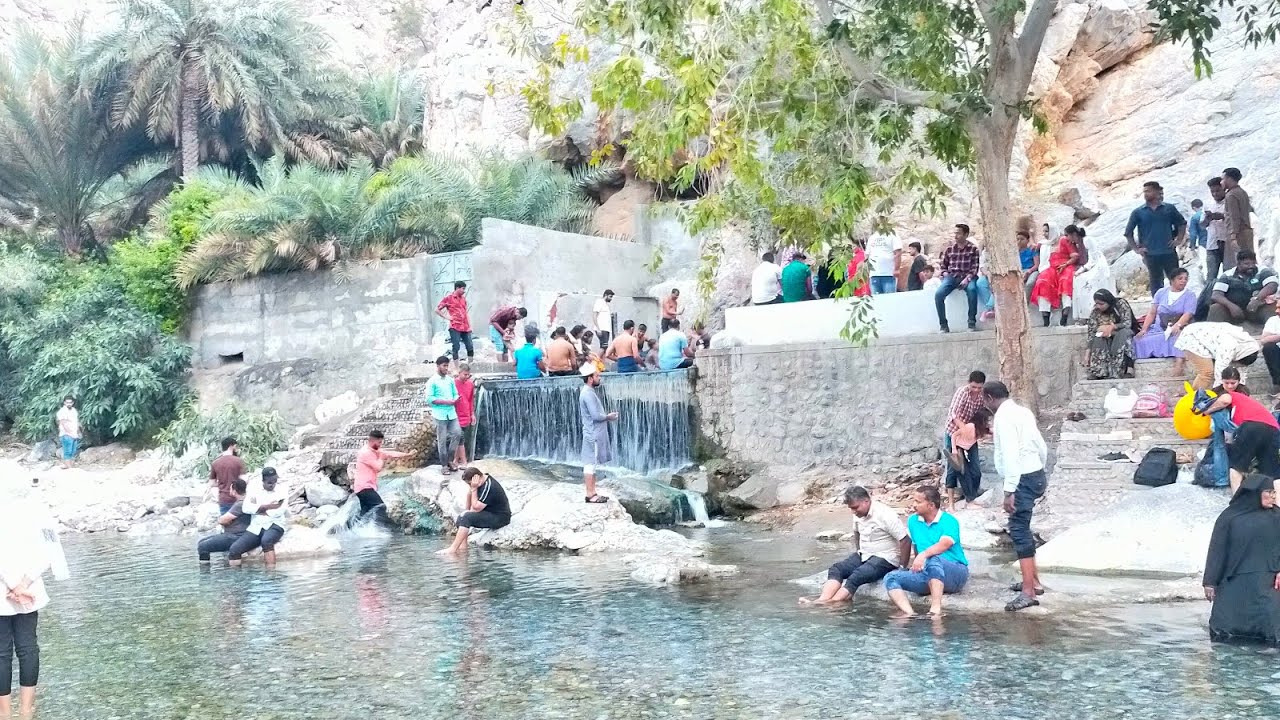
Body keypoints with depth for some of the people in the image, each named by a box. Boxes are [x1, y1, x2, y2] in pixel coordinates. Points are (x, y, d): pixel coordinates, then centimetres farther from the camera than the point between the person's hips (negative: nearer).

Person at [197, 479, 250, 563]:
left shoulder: (241, 504, -19)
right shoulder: (240, 502, 15)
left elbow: (222, 520, -16)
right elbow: (221, 520, 19)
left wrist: (221, 519, 6)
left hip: (235, 537, -11)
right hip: (229, 534, 11)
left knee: (202, 547, -18)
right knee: (200, 543, 12)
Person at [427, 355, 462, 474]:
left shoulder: (450, 380, 11)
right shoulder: (432, 381, -5)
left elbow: (456, 394, 15)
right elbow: (429, 399, -11)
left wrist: (454, 400, -8)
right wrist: (445, 402, -17)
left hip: (452, 412, 5)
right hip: (440, 414, -5)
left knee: (457, 433, -3)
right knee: (442, 440, 0)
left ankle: (450, 460, 13)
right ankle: (444, 465, 8)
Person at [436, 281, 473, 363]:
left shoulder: (463, 298, 17)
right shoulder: (448, 298, -1)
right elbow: (437, 310, 1)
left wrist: (469, 325, 13)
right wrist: (447, 317, -6)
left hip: (465, 328, 6)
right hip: (454, 328, -6)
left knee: (470, 348, 3)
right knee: (456, 348, -4)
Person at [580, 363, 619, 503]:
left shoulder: (589, 392, 14)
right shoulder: (588, 393, -18)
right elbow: (596, 416, -22)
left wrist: (606, 416, 9)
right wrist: (609, 416, -6)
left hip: (595, 433, 10)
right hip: (593, 434, -10)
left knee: (591, 464, 11)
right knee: (590, 464, -6)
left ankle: (592, 493, 15)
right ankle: (590, 495, -3)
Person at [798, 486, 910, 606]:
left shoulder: (886, 515, -20)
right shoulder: (858, 514, 4)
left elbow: (905, 541, -19)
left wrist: (902, 569, -17)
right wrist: (858, 553, 17)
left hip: (885, 559, -7)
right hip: (864, 555, 8)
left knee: (856, 577, -31)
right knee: (835, 570, -15)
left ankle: (832, 603, -38)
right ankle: (822, 600, -34)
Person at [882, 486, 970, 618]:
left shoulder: (949, 521, -8)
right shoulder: (913, 521, 11)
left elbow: (944, 544, -27)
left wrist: (924, 554, -43)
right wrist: (916, 565, 6)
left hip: (956, 573, -6)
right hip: (927, 575, 6)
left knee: (933, 559, -38)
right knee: (891, 578, -14)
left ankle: (936, 609, -44)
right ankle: (909, 613, -39)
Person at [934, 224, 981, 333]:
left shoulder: (973, 249, 4)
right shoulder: (949, 249, 12)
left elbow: (975, 267, -2)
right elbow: (943, 266, 17)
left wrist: (967, 278, -17)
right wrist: (946, 275, -2)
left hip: (967, 276, -3)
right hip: (951, 276, 3)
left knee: (972, 290, -37)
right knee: (938, 294, -25)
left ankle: (972, 323, -25)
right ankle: (943, 325, -14)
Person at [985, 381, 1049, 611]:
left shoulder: (1003, 416, -14)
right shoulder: (1022, 411, 14)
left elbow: (1010, 454, -22)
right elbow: (1042, 447, 17)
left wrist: (1009, 491, -23)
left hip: (1022, 479, -10)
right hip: (1035, 474, 10)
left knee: (1019, 531, -11)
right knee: (1022, 529, 20)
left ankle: (1028, 592, -15)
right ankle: (1033, 581, 28)